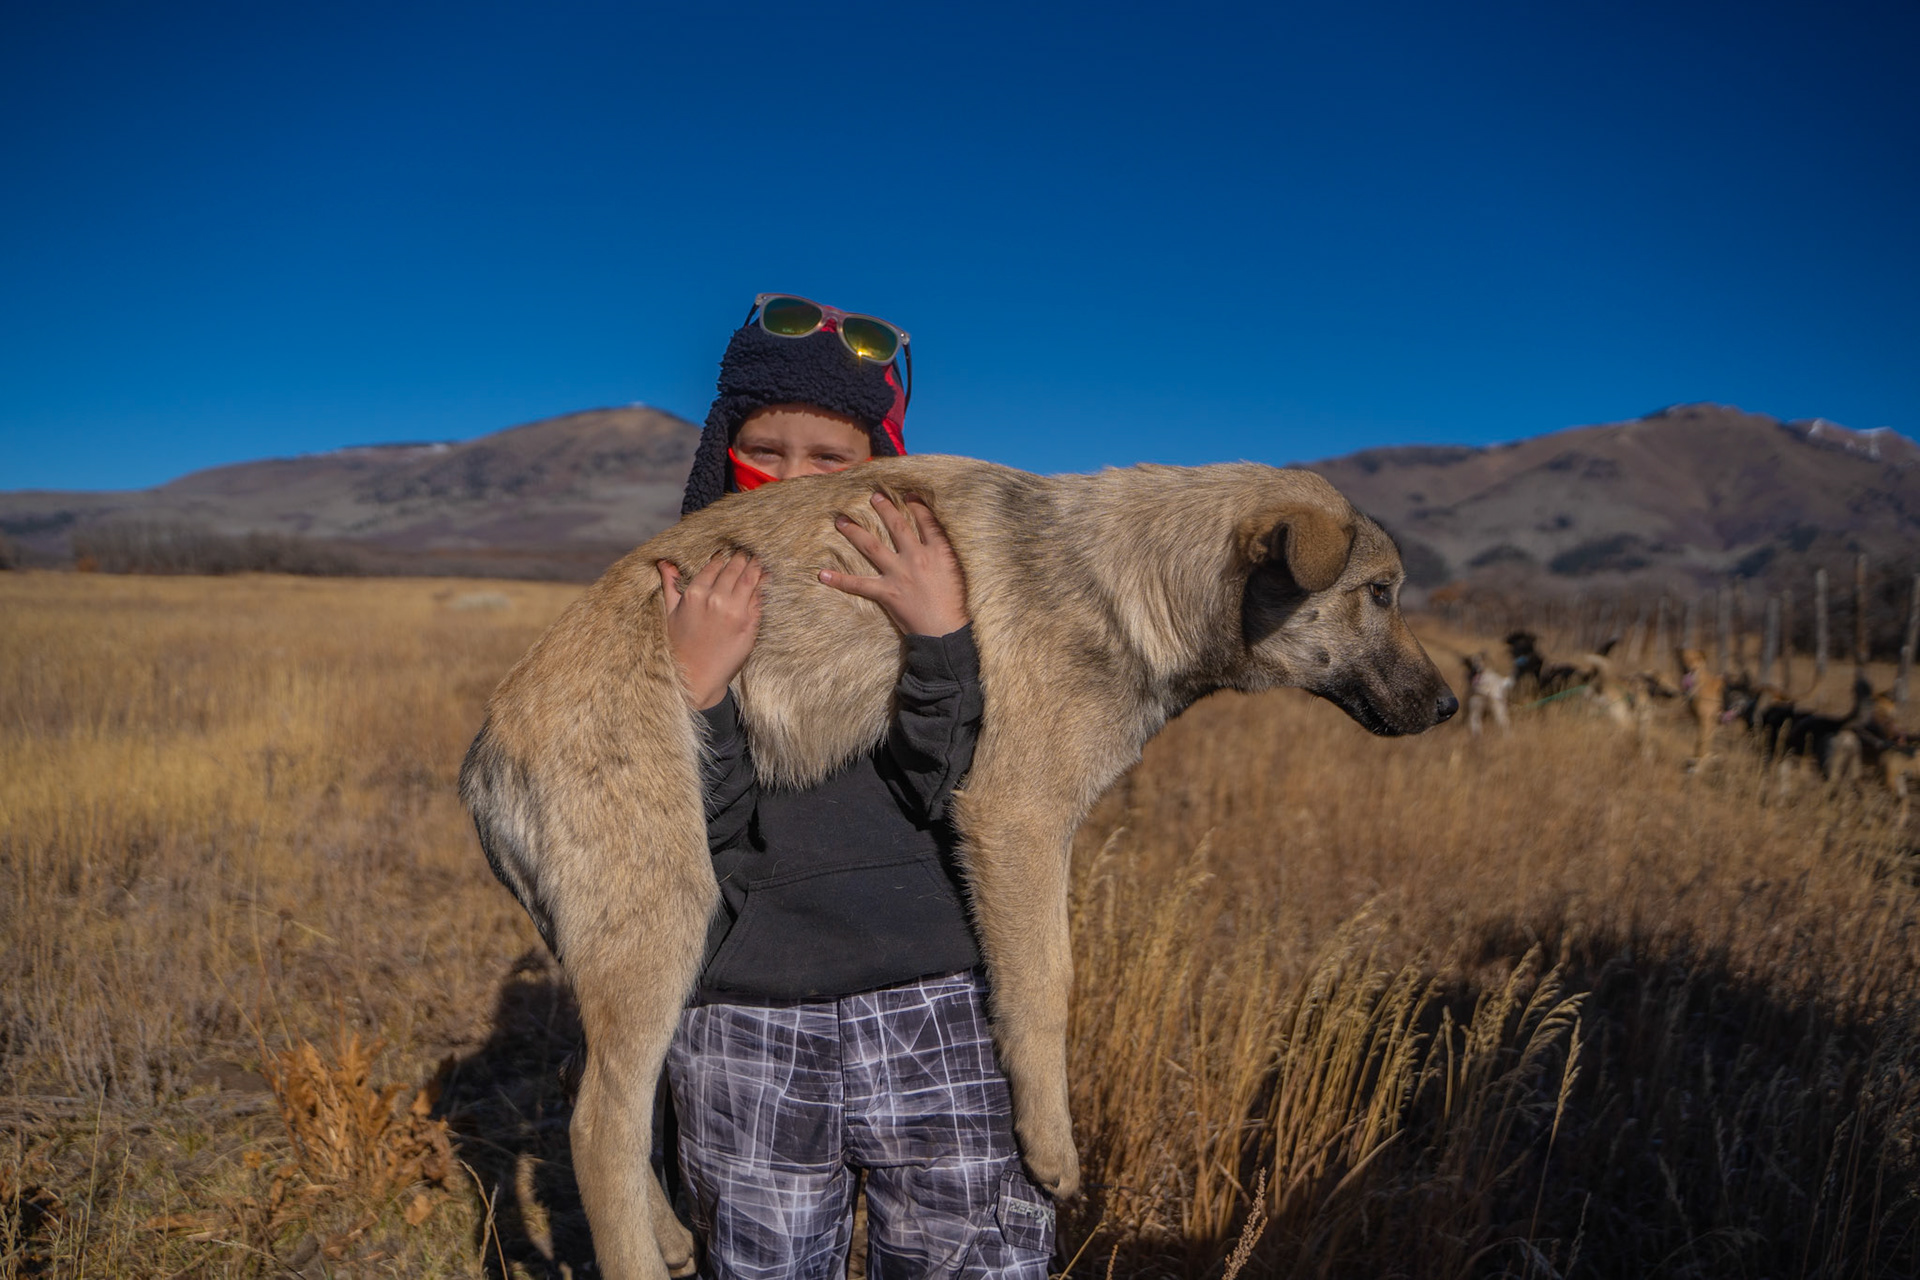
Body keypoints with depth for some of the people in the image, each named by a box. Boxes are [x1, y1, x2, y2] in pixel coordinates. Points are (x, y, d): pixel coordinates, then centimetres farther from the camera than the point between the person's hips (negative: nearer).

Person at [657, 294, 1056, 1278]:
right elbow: (699, 837, -6)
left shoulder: (933, 587, 3)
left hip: (933, 1006, 0)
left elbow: (968, 796, -8)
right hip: (743, 1022, 1)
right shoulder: (683, 603, 3)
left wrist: (943, 640, -21)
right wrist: (696, 685, -21)